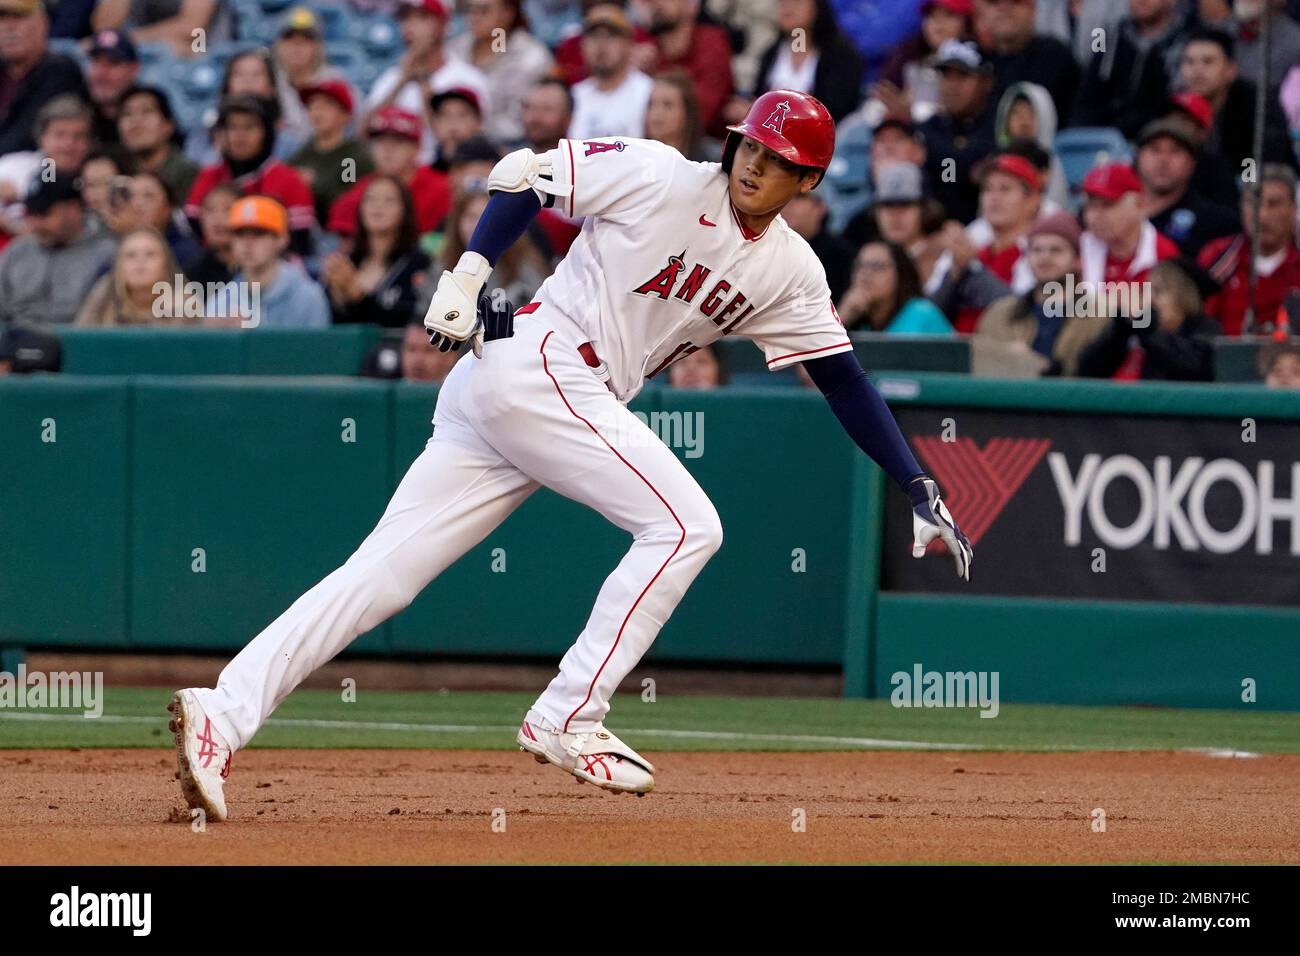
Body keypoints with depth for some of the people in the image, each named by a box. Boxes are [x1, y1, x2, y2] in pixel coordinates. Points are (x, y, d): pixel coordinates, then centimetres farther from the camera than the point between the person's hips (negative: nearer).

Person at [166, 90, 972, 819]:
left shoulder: (790, 271, 12)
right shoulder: (664, 179, -7)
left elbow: (844, 379, 14)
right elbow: (524, 174, -3)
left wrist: (920, 488, 7)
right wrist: (468, 274, -13)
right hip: (535, 363, -6)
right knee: (685, 524, -12)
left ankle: (224, 713, -10)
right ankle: (567, 721, -9)